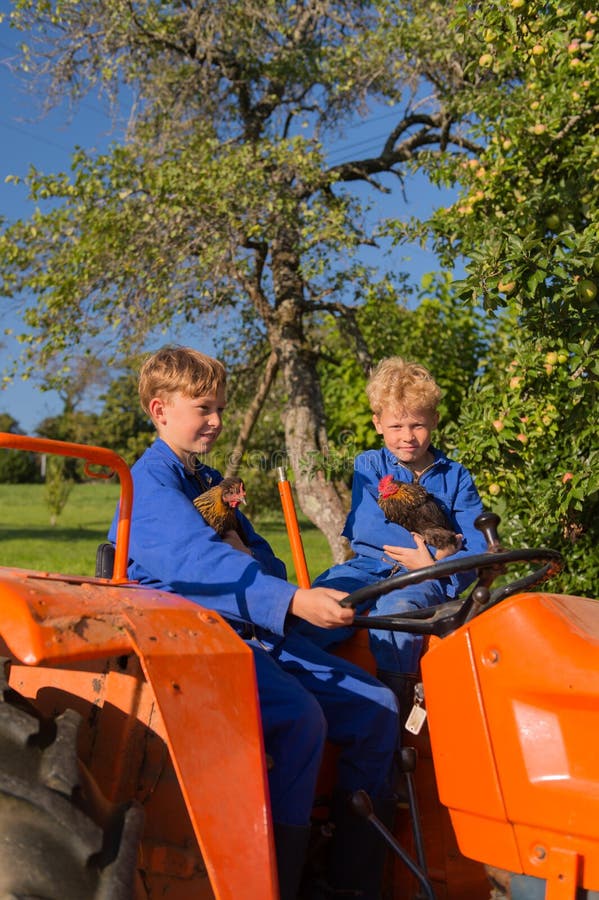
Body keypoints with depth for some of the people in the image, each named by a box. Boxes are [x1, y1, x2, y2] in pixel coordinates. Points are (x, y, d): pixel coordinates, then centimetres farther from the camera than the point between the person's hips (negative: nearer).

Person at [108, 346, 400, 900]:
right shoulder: (151, 481, -6)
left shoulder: (211, 481, 24)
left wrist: (248, 554, -6)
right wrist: (293, 600, -38)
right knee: (298, 717, -33)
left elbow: (264, 561, 22)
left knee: (375, 707, -5)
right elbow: (199, 558, -24)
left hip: (253, 630, 9)